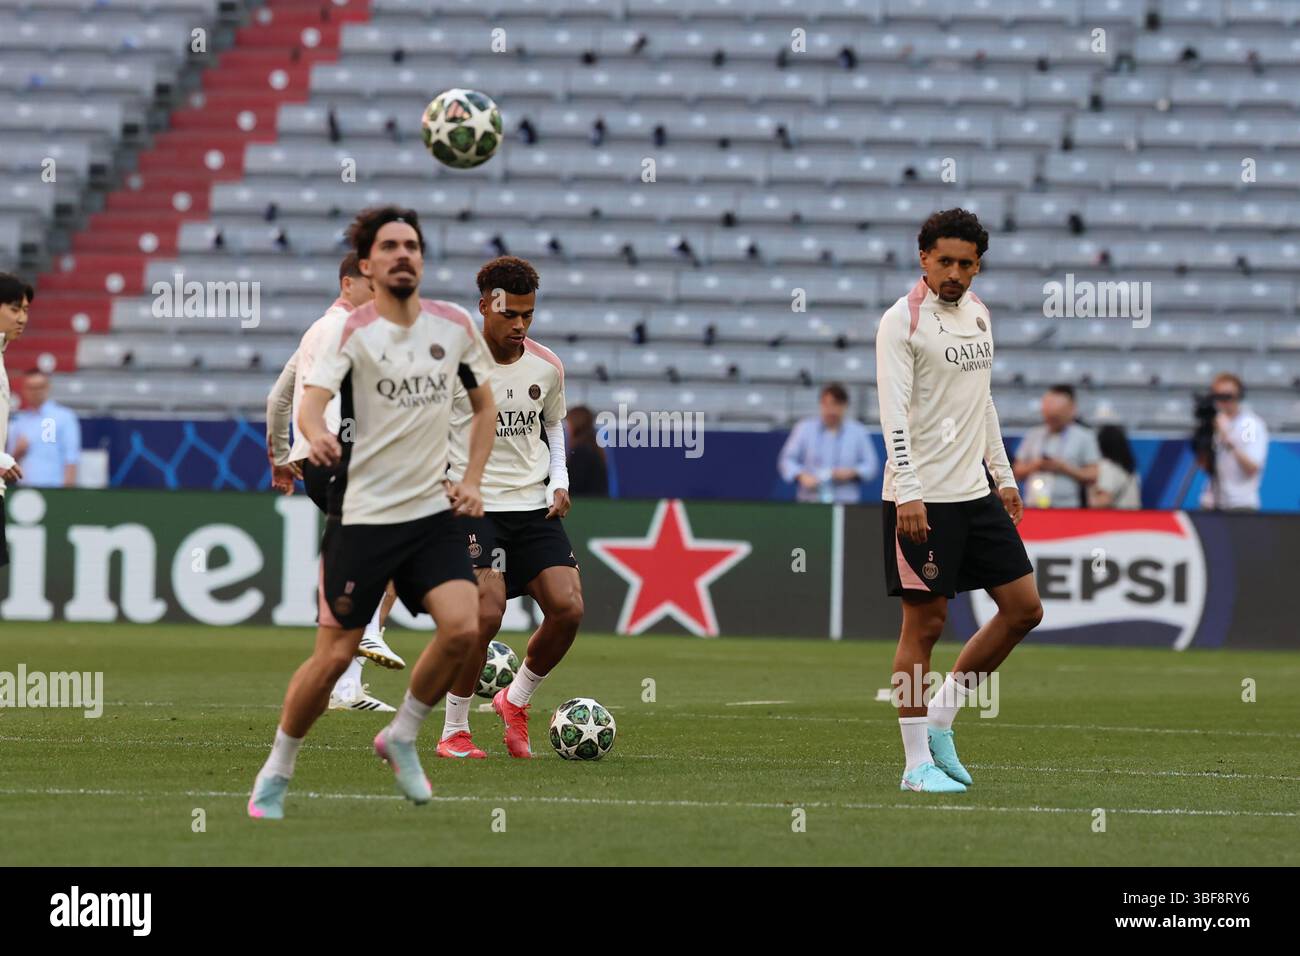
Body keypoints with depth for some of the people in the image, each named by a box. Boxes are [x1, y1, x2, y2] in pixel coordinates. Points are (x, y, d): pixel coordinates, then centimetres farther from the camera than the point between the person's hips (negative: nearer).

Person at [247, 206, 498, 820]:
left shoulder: (455, 325, 3)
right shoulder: (349, 331, -10)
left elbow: (484, 404, 18)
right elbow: (311, 400, -27)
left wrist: (472, 479, 6)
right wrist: (316, 434, -50)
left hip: (433, 512, 4)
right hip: (361, 515, -4)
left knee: (462, 628, -15)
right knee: (334, 656, -4)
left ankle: (401, 739, 10)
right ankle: (275, 776, 16)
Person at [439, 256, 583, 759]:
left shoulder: (547, 367, 6)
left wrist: (559, 481, 8)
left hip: (535, 508, 5)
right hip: (474, 507, -5)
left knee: (568, 609, -11)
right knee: (487, 612, -21)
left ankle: (516, 700, 16)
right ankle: (453, 732, -4)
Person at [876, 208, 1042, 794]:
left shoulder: (978, 313, 14)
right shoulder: (902, 321, -9)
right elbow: (895, 411, -16)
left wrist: (1003, 475, 20)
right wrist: (907, 493, -23)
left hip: (975, 491, 8)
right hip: (921, 498, -8)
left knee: (1024, 609, 5)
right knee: (924, 622, -5)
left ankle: (940, 717, 16)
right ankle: (917, 764, 1)